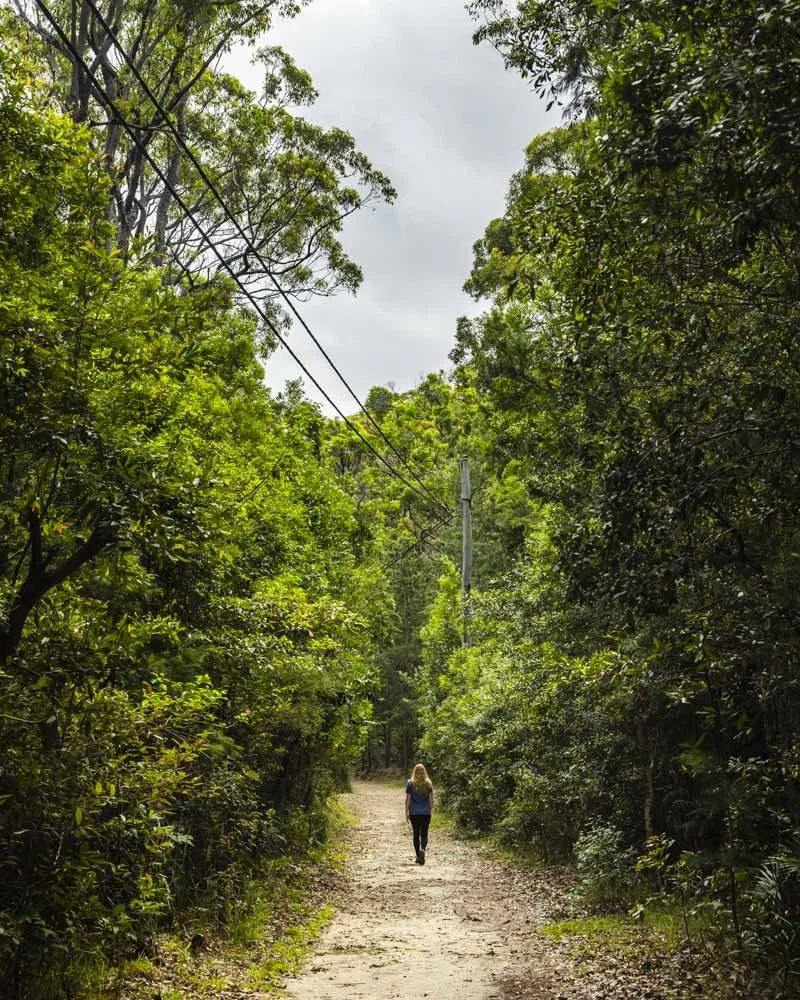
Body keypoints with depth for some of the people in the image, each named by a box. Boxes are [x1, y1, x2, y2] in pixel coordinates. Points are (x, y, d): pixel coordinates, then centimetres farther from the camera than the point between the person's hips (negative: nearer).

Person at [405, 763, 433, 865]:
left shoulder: (410, 783, -4)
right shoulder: (428, 783, 0)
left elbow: (408, 799, -4)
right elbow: (431, 799, 2)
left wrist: (406, 813, 1)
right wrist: (430, 811, 11)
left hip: (414, 813, 0)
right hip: (426, 813, 1)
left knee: (416, 834, 10)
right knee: (424, 834, 5)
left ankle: (418, 856, 12)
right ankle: (423, 849, -21)